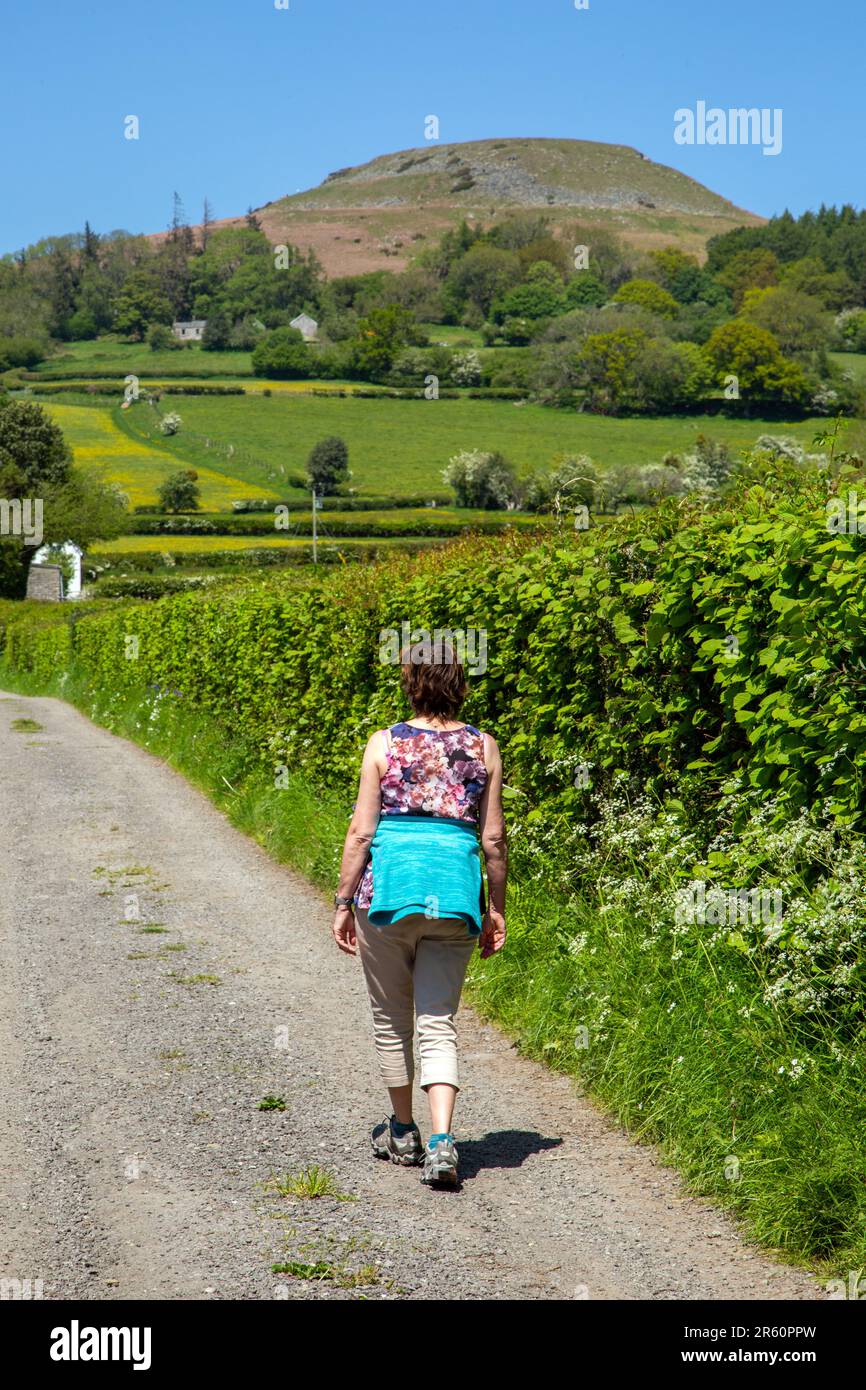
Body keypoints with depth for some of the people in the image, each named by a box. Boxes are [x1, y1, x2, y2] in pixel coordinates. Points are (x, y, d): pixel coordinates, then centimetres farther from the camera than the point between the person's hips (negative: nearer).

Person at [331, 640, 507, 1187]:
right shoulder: (484, 747, 3)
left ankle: (404, 1132, 28)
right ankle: (442, 1140, -13)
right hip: (456, 893, 1)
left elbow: (361, 833, -3)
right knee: (439, 1023, 4)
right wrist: (497, 909, 14)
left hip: (390, 884, -1)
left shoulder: (384, 744, -2)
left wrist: (344, 901, 5)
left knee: (392, 1018, 15)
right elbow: (494, 839, 4)